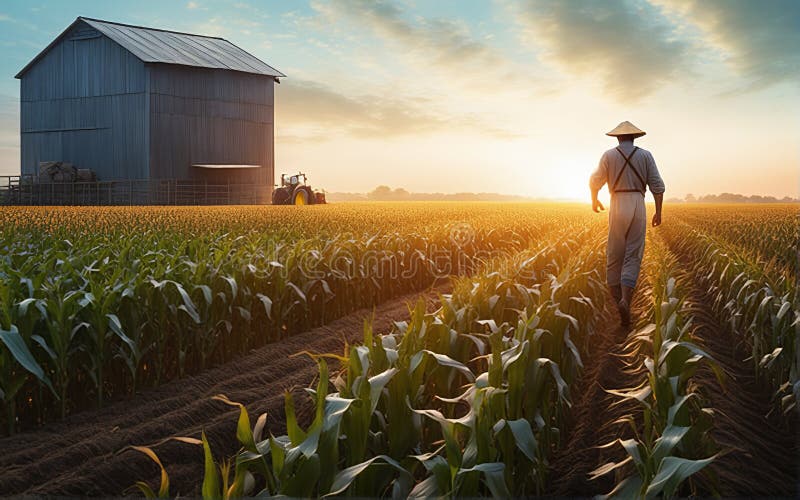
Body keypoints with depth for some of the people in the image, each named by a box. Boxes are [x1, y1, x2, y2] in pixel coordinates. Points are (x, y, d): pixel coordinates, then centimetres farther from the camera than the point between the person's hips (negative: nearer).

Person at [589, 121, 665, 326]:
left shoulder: (609, 155, 3)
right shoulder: (645, 155, 5)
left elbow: (595, 181, 3)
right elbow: (657, 186, 1)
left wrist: (594, 201, 23)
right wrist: (658, 212, 8)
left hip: (617, 207, 0)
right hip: (638, 206, 0)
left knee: (614, 253, 11)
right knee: (633, 255, -1)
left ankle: (615, 298, 18)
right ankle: (625, 300, -17)